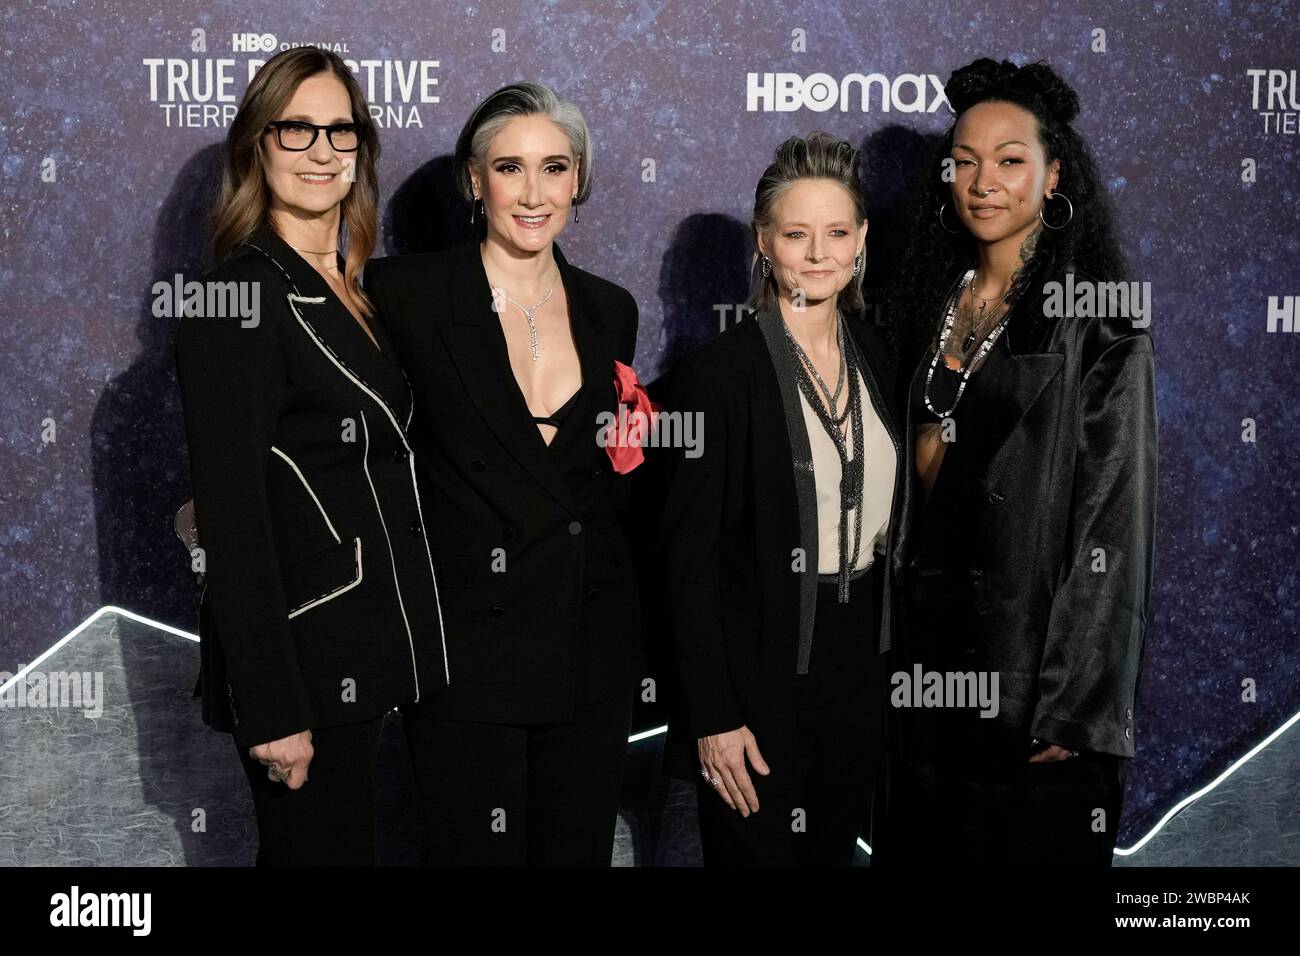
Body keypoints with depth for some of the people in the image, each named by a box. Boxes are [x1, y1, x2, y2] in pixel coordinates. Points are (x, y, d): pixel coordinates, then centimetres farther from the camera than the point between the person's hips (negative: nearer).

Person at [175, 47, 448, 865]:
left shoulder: (358, 292, 11)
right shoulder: (242, 296, -13)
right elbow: (232, 516, -18)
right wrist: (271, 708, -20)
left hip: (372, 653, 8)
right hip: (303, 660, -8)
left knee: (348, 841, 18)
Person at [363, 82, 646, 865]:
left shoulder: (610, 310, 7)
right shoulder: (408, 293, -8)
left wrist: (632, 444, 3)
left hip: (594, 653, 5)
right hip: (468, 647, -4)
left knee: (580, 849, 14)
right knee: (479, 852, 5)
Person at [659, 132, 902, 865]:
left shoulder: (875, 352, 4)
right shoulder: (720, 372, -14)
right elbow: (690, 557, -13)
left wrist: (886, 654, 9)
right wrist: (713, 716, -16)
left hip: (861, 666, 6)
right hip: (759, 674, -5)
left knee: (836, 849, 17)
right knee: (758, 851, 7)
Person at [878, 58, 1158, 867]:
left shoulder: (1097, 319, -9)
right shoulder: (937, 301, 9)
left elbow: (1115, 513, -13)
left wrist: (1074, 703, -18)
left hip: (1034, 635, -5)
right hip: (932, 630, 6)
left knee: (1031, 837, 4)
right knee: (925, 839, 12)